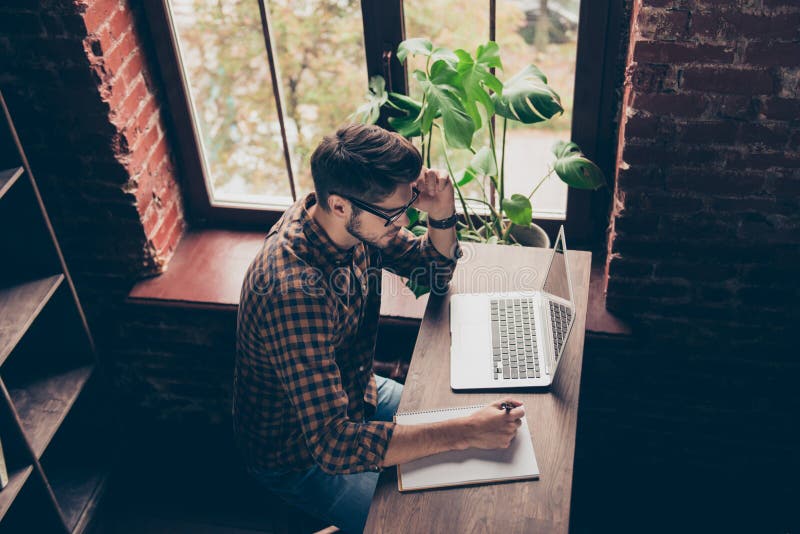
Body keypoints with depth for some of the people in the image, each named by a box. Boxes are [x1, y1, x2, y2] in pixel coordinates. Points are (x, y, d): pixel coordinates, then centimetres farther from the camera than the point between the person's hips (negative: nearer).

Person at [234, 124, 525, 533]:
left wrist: (442, 215, -21)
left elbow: (435, 269, 1)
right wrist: (466, 432, -41)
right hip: (298, 456, -7)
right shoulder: (293, 288, -40)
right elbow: (333, 443, -41)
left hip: (355, 392, 8)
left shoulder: (358, 222, -15)